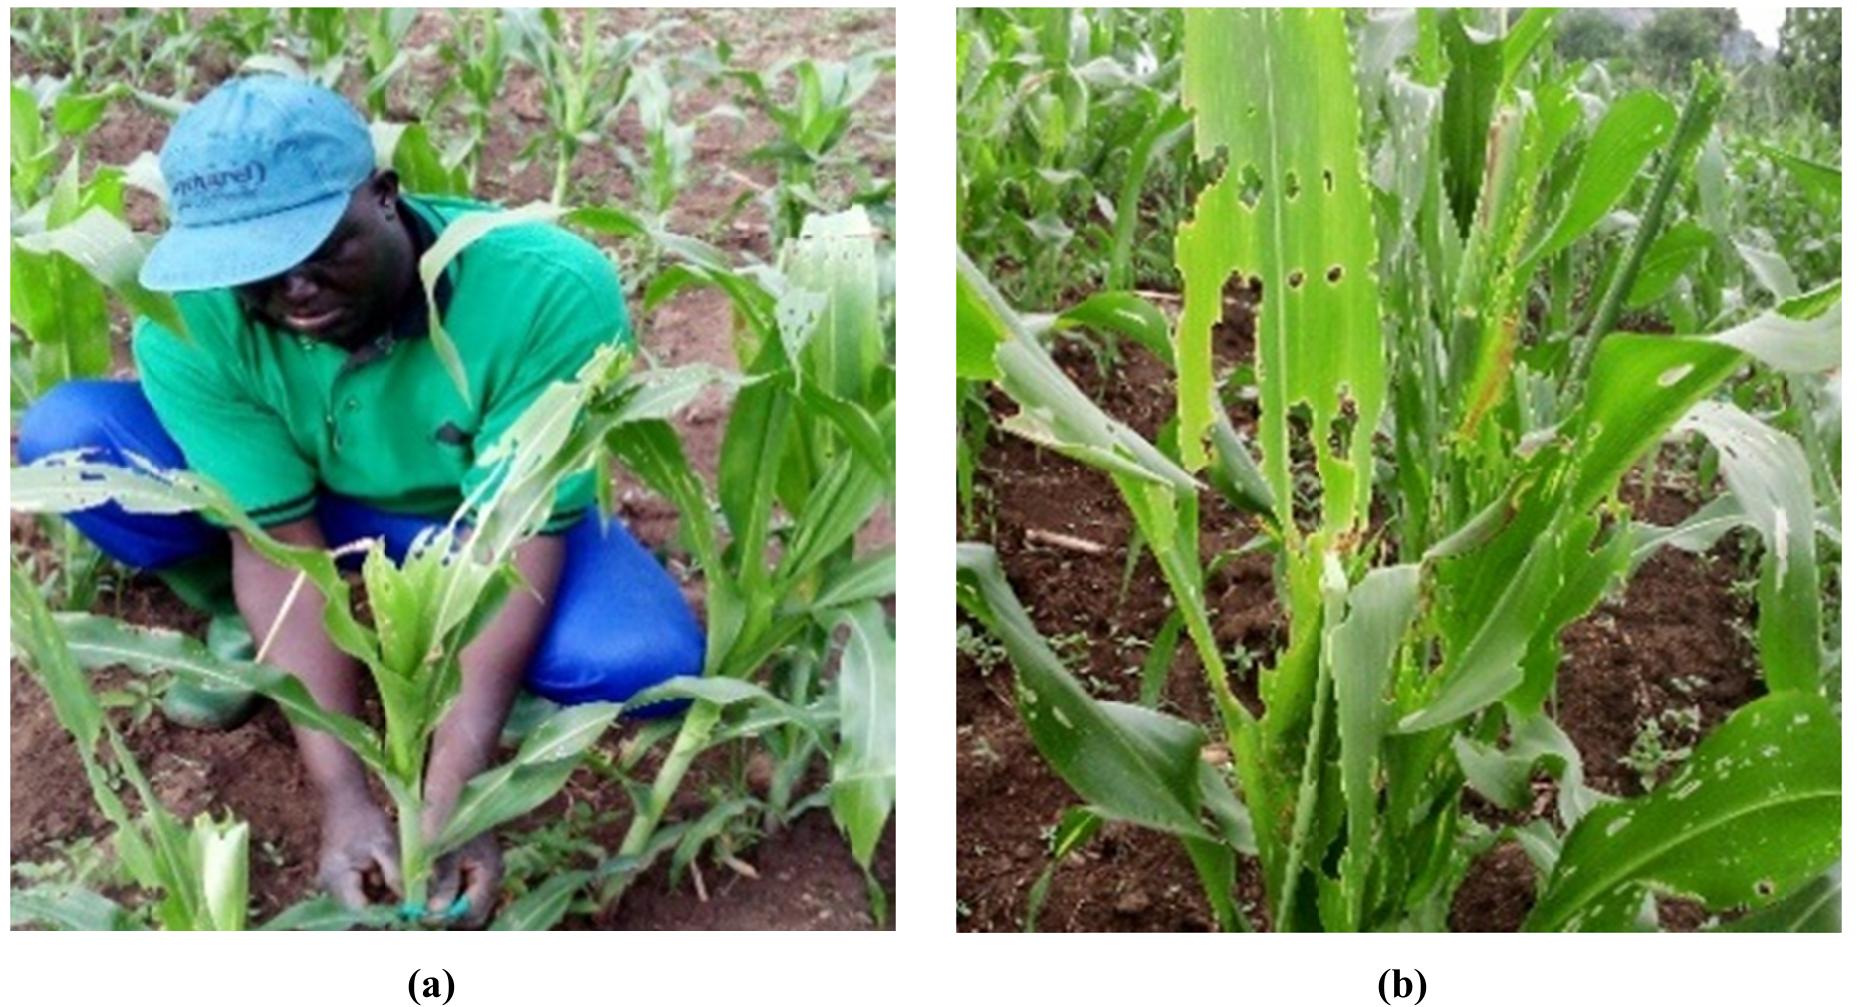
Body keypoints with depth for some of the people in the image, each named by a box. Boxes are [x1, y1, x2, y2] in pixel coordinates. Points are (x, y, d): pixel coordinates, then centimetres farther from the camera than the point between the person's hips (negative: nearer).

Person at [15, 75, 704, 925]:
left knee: (652, 662, -30)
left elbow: (512, 539, -32)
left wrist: (449, 797, -40)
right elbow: (280, 540, -25)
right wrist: (345, 798, -34)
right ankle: (238, 618, 4)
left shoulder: (550, 291, -34)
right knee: (67, 434, -24)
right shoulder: (190, 320, -27)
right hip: (300, 499, 2)